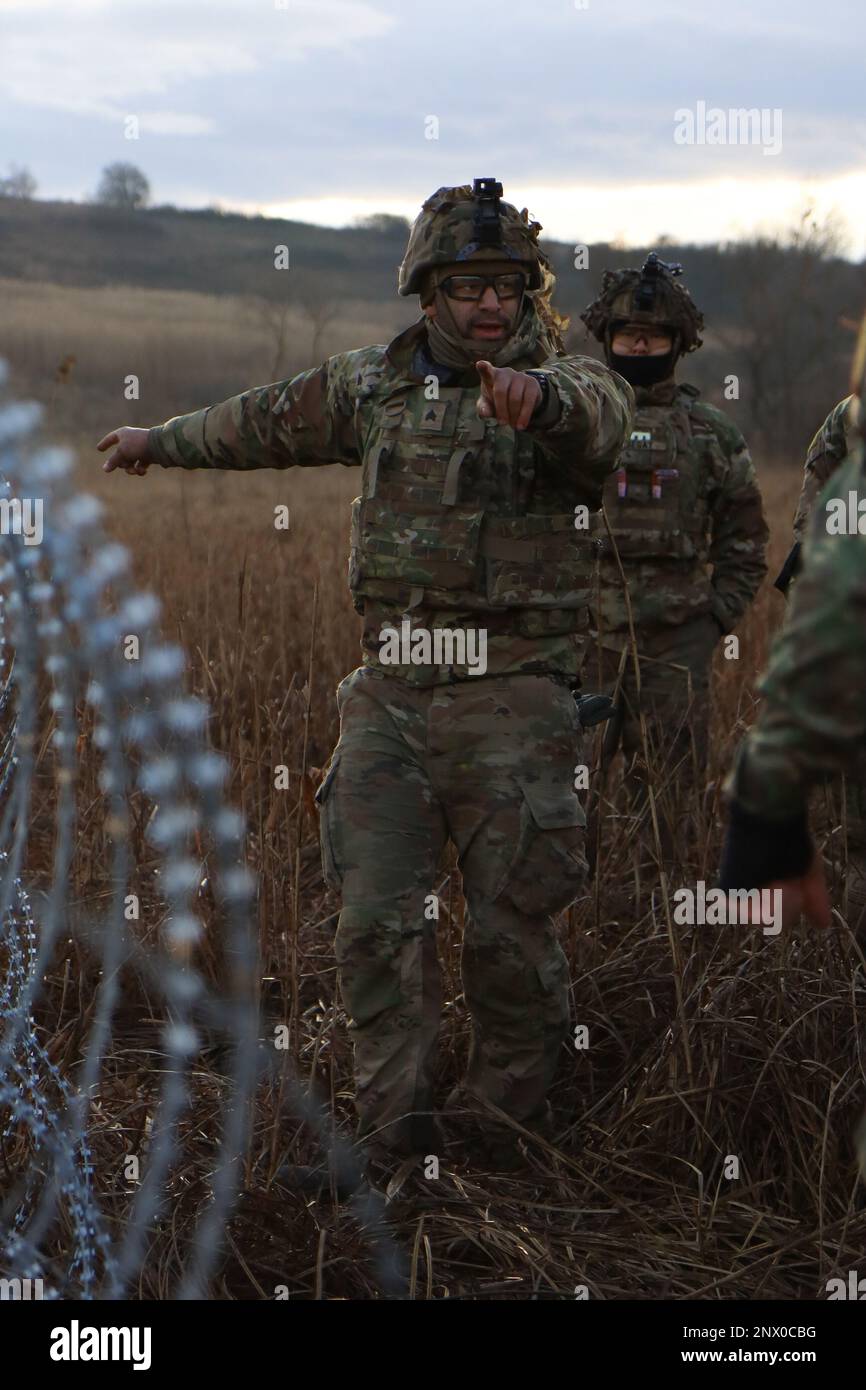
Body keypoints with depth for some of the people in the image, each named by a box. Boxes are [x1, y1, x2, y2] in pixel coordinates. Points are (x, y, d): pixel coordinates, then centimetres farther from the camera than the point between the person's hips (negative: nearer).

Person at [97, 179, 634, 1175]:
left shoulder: (567, 383, -4)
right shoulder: (375, 384, 12)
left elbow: (596, 411, -30)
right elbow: (269, 421, 29)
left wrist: (535, 390, -53)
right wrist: (162, 440, 43)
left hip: (512, 700, -4)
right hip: (388, 691, 4)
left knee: (511, 927, 2)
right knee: (376, 921, 1)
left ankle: (504, 1124, 21)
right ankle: (392, 1138, 11)